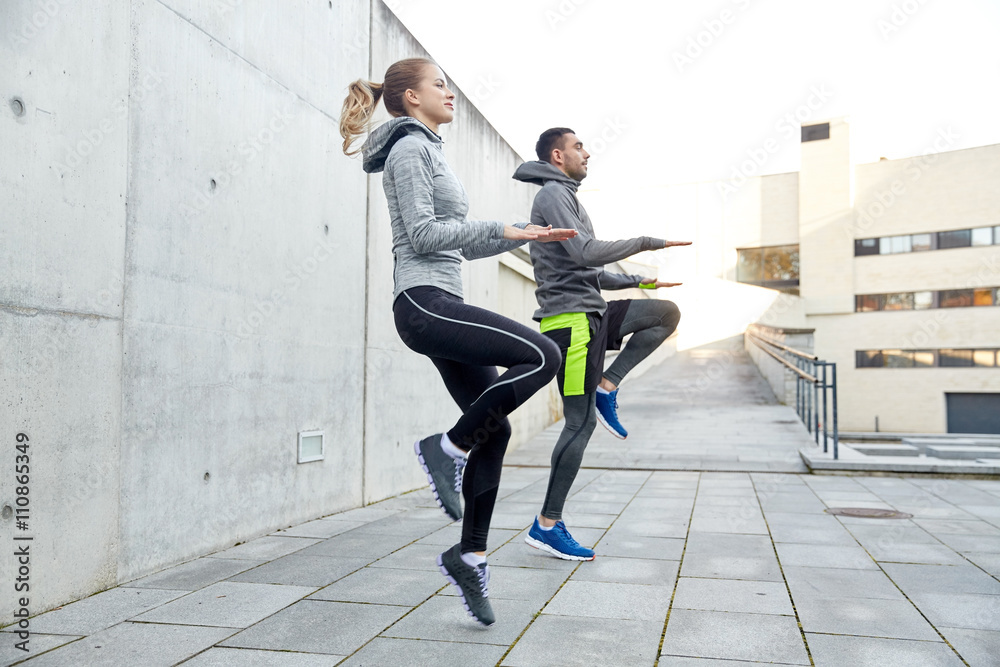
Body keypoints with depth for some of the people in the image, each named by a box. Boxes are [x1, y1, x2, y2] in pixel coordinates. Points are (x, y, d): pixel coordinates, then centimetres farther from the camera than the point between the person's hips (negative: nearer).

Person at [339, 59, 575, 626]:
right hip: (425, 302, -9)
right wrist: (500, 228, -8)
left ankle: (471, 555, 14)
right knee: (542, 356, -21)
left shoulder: (430, 151, 27)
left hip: (442, 304, 10)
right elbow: (423, 233, -14)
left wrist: (527, 236, 19)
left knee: (494, 428, 5)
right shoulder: (410, 147, -2)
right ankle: (448, 449, -8)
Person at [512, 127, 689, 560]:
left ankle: (606, 388, 2)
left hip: (590, 314, 10)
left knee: (667, 313, 10)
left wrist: (637, 281, 23)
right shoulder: (553, 194, -7)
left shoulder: (564, 197, 25)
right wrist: (647, 242, -12)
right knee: (581, 423, -8)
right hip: (570, 318, -10)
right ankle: (546, 525, 1)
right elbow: (586, 252, -20)